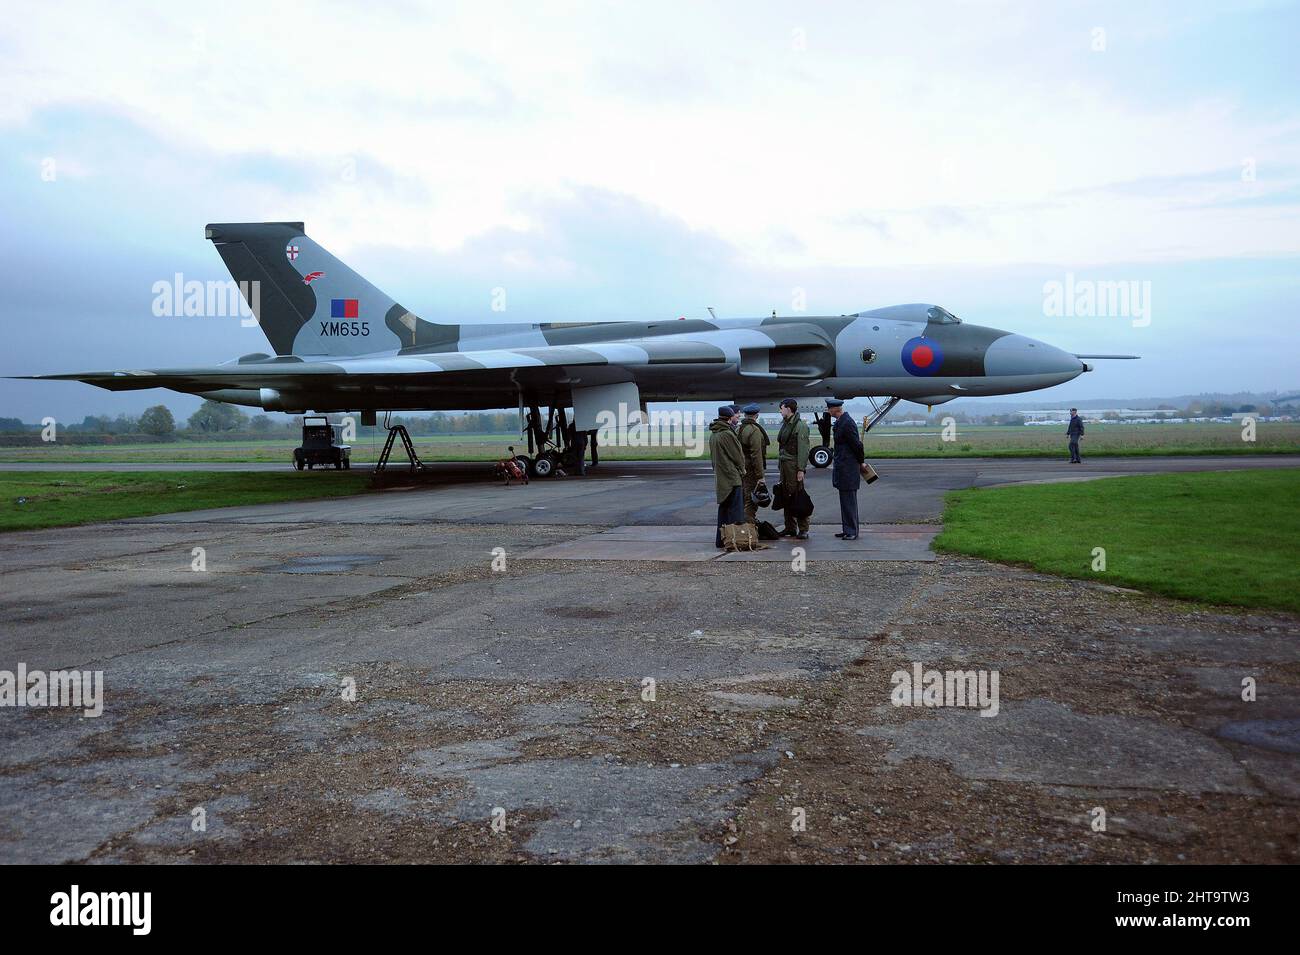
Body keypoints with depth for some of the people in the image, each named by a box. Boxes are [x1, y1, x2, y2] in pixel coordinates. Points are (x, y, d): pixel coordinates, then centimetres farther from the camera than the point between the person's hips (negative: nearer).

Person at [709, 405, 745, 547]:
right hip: (732, 477, -9)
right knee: (735, 509, -5)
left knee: (723, 507, 14)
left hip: (720, 476, 9)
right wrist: (742, 469, 6)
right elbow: (738, 456, -11)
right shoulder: (728, 434, -17)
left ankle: (721, 538, 18)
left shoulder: (713, 434, 11)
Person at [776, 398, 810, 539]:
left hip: (794, 465, -8)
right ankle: (790, 527, 16)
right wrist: (779, 463, 13)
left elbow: (803, 449, -14)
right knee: (786, 496, 9)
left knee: (797, 495, -7)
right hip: (784, 464, 8)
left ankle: (803, 529, -4)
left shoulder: (800, 425, -9)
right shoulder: (785, 424, 16)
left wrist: (801, 469, -18)